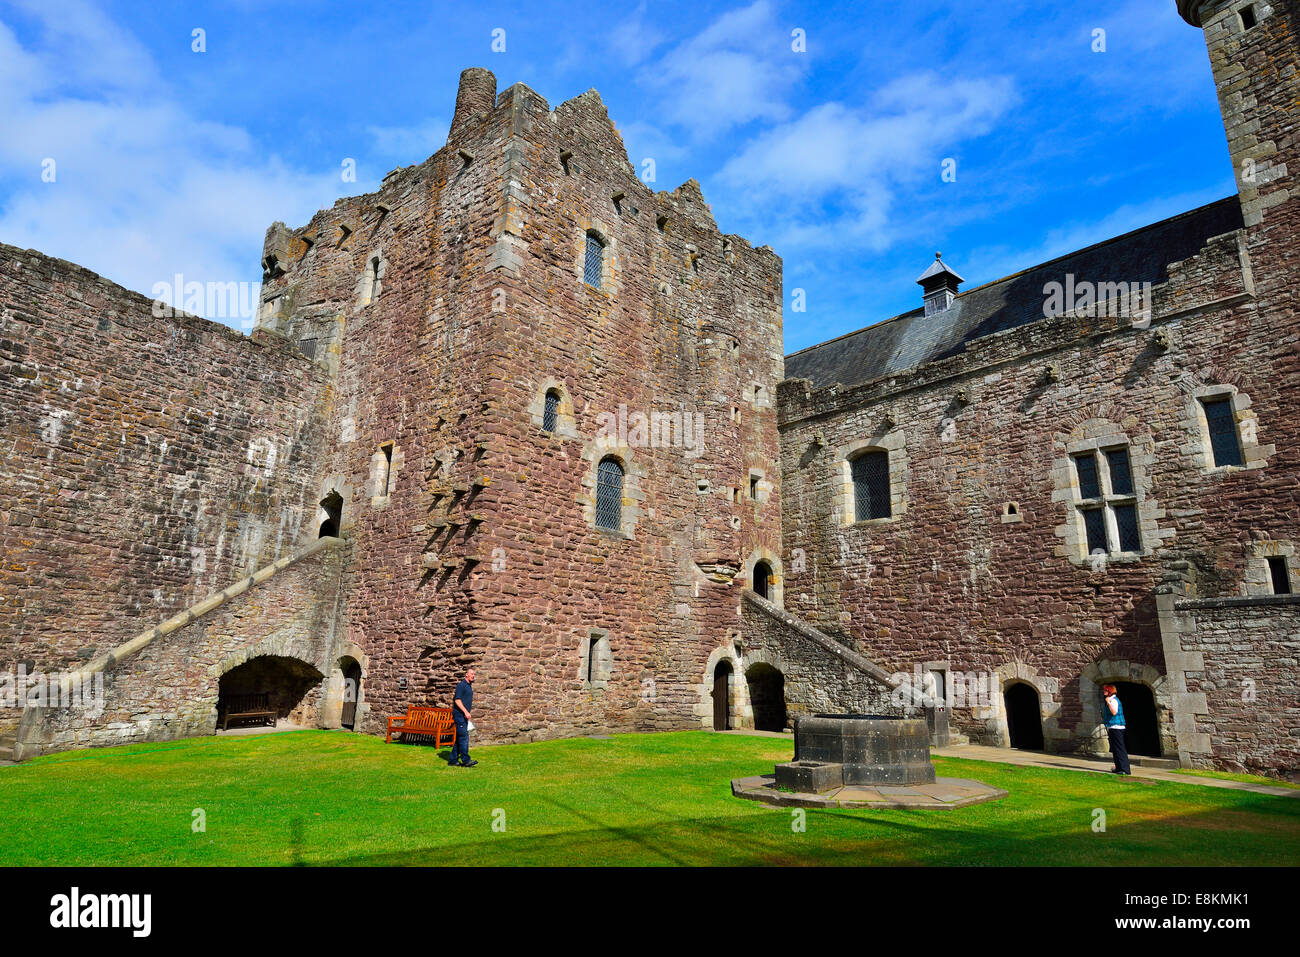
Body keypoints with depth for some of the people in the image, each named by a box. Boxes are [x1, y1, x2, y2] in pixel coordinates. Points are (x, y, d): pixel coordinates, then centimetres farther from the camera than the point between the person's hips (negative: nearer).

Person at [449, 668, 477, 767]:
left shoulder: (469, 686, 18)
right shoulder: (461, 685, -11)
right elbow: (457, 700, -18)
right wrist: (466, 712, -23)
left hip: (464, 715, 10)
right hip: (459, 714, -10)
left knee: (460, 737, 9)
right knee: (464, 736, -12)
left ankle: (453, 760, 14)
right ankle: (465, 760, -12)